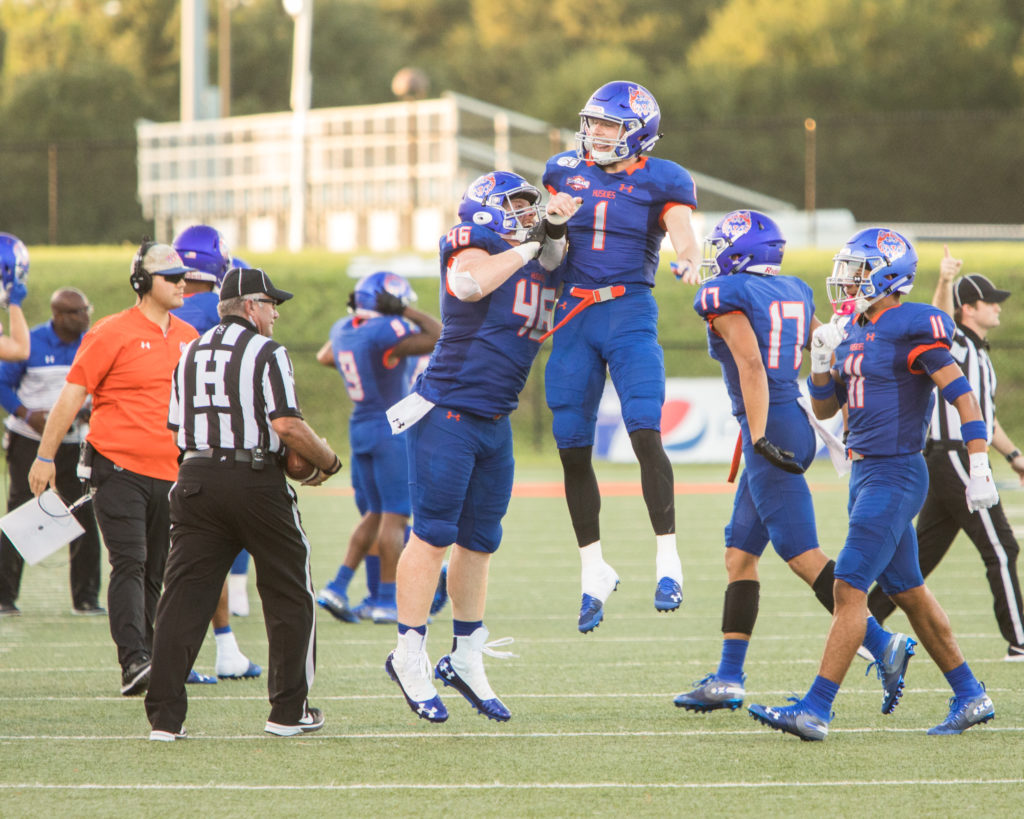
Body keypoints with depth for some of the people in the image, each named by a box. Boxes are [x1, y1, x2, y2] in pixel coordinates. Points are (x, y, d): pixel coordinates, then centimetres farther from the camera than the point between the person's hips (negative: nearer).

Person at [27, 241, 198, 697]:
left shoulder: (188, 337, 12)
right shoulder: (112, 334, -6)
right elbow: (72, 395, -4)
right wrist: (45, 457, -5)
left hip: (169, 472, 6)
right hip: (119, 467, -6)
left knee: (155, 574, 6)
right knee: (130, 564, -14)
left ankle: (144, 664, 12)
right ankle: (133, 663, -20)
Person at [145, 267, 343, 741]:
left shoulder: (191, 354, 13)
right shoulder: (266, 352, -5)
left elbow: (178, 430, 12)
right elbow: (286, 424, -14)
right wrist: (328, 462, -1)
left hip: (196, 482, 5)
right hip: (256, 482, -5)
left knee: (185, 598, 2)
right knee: (289, 596, 9)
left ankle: (165, 715, -5)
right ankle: (289, 711, 12)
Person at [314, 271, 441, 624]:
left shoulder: (344, 330, 6)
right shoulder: (384, 333, -19)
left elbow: (325, 357, 29)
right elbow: (439, 338, -24)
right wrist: (408, 313, -16)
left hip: (359, 429, 8)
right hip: (392, 428, -8)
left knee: (375, 514, 15)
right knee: (395, 517, -3)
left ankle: (337, 587, 7)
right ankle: (386, 602, -4)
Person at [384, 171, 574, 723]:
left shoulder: (543, 258, 15)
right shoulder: (474, 245, -7)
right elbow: (468, 283, -27)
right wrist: (529, 244, -18)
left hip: (495, 424, 8)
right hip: (447, 415, -8)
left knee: (478, 542, 12)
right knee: (433, 535, -5)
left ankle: (466, 660, 21)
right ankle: (410, 658, 2)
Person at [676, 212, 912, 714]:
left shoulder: (726, 296, -8)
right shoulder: (792, 294, 15)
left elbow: (751, 363, -20)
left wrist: (760, 438, -24)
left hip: (770, 429, -9)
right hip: (795, 425, 9)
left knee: (803, 555, -10)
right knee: (739, 556, 13)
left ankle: (882, 646, -17)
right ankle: (728, 678, 13)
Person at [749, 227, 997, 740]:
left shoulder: (912, 331, -14)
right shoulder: (853, 332, 12)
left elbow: (963, 398, -15)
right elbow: (825, 408, 19)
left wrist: (979, 471, -20)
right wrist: (822, 360, 1)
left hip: (895, 476, -9)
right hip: (864, 473, 9)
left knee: (849, 587, -12)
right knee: (908, 592, 15)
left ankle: (816, 709, -13)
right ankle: (970, 697, 24)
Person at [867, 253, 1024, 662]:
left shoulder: (978, 354, 19)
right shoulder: (954, 344, -9)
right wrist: (945, 282, -49)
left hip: (957, 461, 10)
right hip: (954, 459, -10)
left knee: (922, 553, 10)